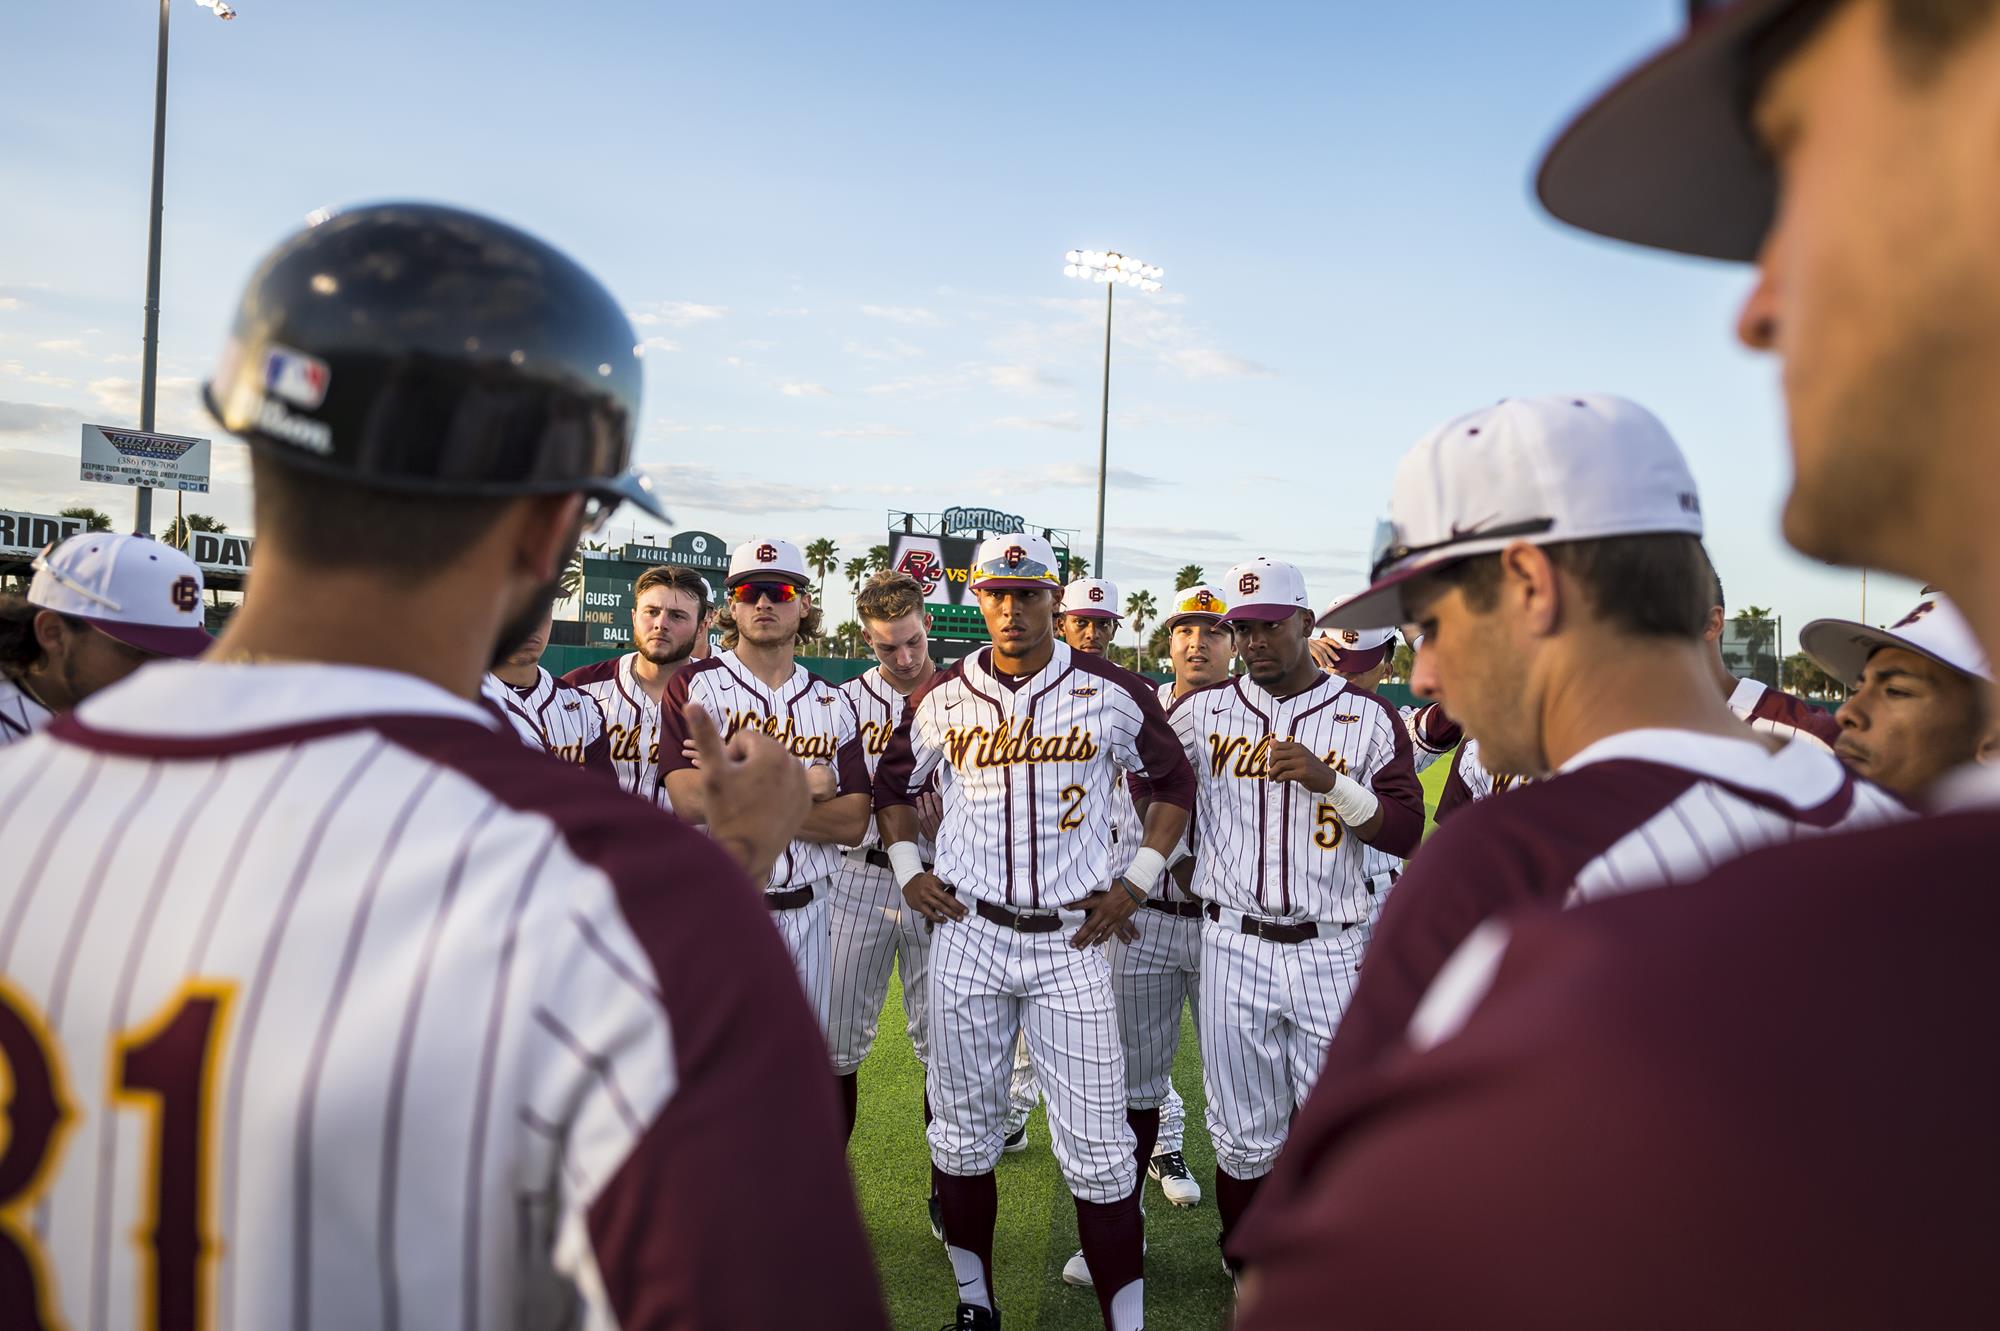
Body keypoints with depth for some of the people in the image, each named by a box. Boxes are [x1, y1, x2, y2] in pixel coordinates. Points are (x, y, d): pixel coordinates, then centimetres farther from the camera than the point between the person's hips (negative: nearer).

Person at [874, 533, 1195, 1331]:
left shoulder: (1112, 693, -2)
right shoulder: (943, 696, 4)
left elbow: (1173, 784, 10)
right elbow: (894, 783, 19)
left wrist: (1137, 882, 1)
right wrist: (907, 870, 6)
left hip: (1072, 940, -2)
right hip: (967, 935, 2)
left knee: (1099, 1149, -1)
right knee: (962, 1134, 11)